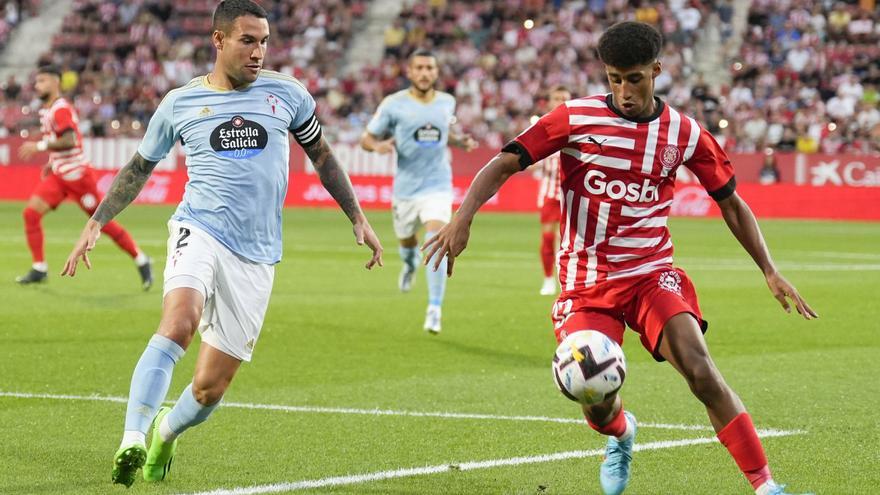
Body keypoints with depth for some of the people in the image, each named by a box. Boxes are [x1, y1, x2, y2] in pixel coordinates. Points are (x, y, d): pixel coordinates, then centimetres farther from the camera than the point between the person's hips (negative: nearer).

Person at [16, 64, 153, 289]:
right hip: (58, 175, 9)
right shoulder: (46, 110, 13)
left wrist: (39, 146, -26)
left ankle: (141, 260, 13)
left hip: (77, 175, -9)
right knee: (31, 212, -8)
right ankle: (39, 269, -3)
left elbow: (69, 141, -28)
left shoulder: (60, 109, -16)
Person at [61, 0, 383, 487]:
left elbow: (321, 155, 20)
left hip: (256, 256, 2)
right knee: (179, 323, -33)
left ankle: (165, 432, 32)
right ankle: (131, 441, -37)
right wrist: (95, 223, 8)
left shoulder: (286, 93, 6)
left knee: (209, 388, 0)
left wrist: (358, 218, 17)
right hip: (199, 232, -2)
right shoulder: (180, 103, 4)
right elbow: (139, 167, 17)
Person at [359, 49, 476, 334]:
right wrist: (378, 145, -24)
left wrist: (459, 142, 2)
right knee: (407, 243, 18)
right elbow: (366, 139, -1)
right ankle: (410, 265, 57)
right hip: (405, 188, 0)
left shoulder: (447, 102, 3)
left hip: (437, 188, 0)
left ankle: (434, 310, -14)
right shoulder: (393, 104, -7)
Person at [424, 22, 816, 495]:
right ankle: (621, 435, 32)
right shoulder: (576, 118, -5)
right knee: (598, 409, -8)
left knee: (701, 372, -22)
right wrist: (463, 217, -23)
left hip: (652, 273, 0)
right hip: (586, 284, 0)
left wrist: (770, 271, 5)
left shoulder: (684, 133, 1)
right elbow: (504, 164, -7)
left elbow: (731, 202, 12)